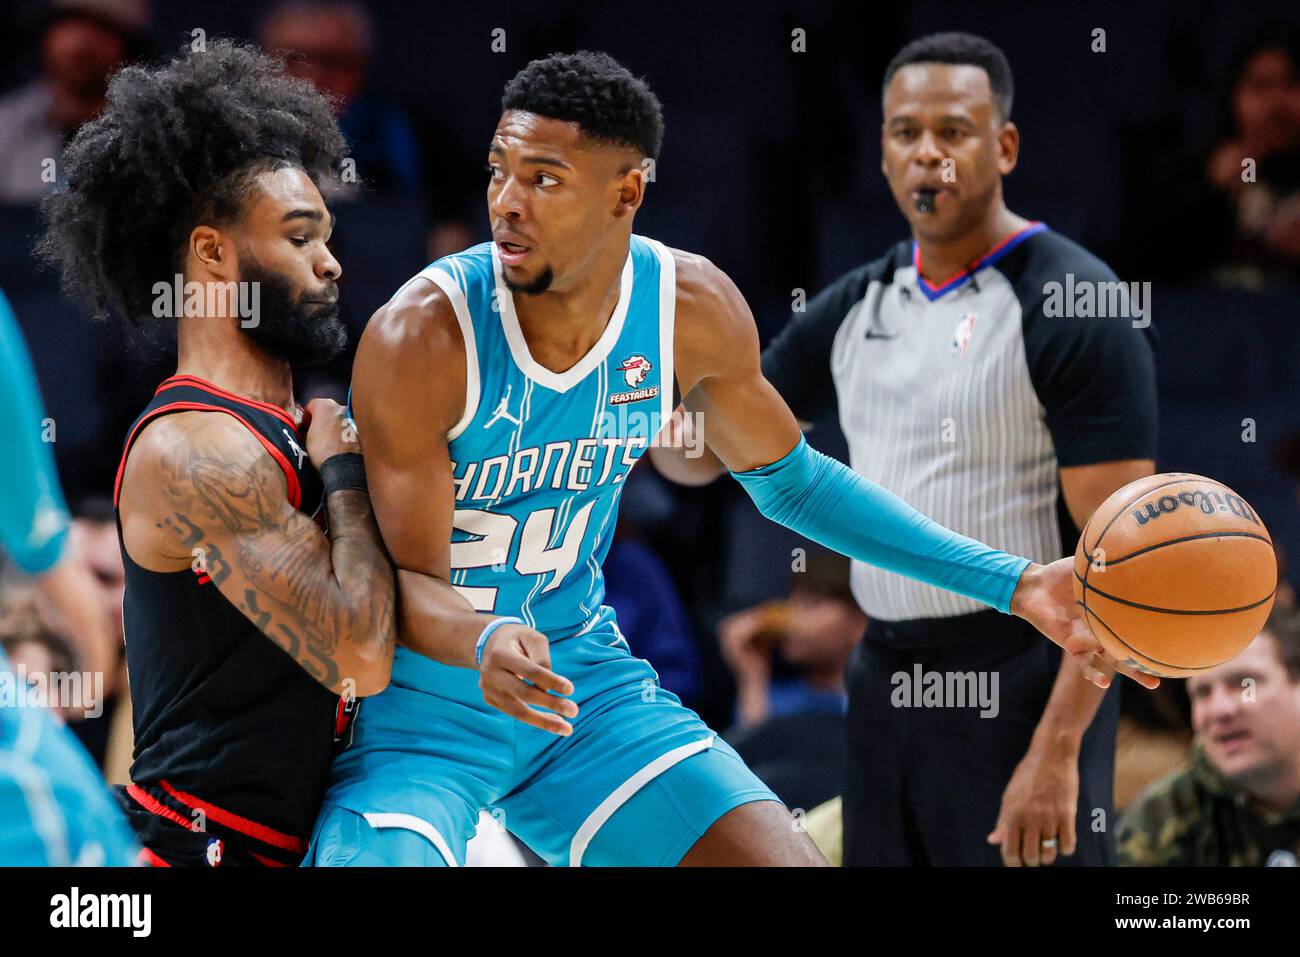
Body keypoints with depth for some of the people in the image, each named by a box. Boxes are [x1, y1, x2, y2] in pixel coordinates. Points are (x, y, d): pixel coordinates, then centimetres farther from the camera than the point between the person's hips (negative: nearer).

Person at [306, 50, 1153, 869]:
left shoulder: (693, 308, -9)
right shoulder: (422, 336, -25)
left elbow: (791, 480, 8)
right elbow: (407, 577, -20)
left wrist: (1011, 583, 2)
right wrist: (482, 642, -44)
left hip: (580, 679, 4)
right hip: (418, 703, -4)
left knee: (786, 858, -6)